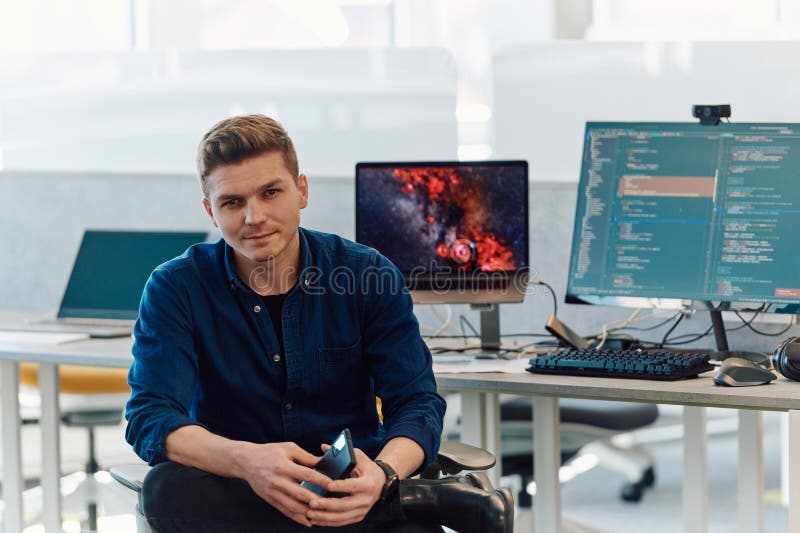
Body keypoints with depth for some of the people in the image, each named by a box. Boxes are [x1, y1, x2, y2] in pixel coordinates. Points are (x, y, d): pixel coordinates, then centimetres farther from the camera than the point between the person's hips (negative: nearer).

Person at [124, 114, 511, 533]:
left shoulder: (368, 275, 1)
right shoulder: (175, 290, -2)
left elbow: (417, 402, -5)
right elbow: (149, 418, -14)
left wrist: (382, 474, -30)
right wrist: (246, 460, -36)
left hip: (351, 489, -2)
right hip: (239, 498, 3)